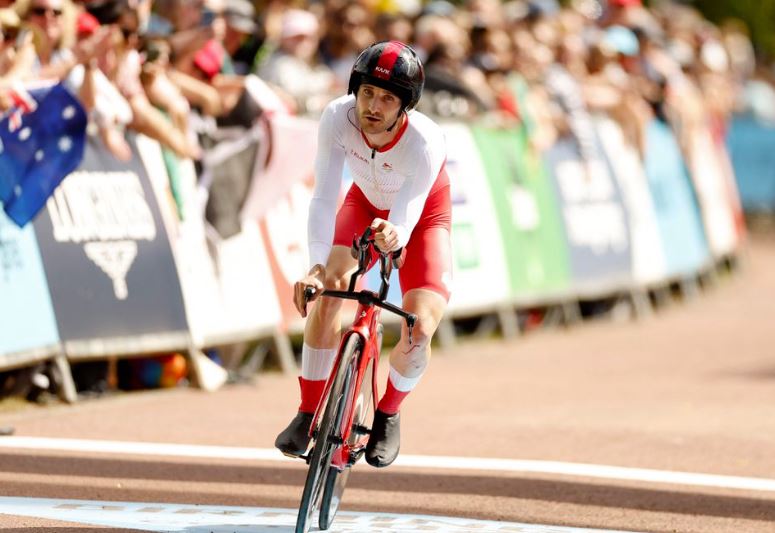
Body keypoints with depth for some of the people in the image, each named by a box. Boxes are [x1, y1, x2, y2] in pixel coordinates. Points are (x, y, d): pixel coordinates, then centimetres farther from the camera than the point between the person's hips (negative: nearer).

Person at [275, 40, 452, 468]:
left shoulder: (425, 144, -38)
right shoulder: (338, 117, -32)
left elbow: (406, 217, -42)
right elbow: (323, 199, -34)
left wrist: (394, 236, -67)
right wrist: (317, 265, -47)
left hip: (422, 217, -2)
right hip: (366, 204, 2)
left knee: (419, 332, -19)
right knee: (326, 291, -23)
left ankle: (388, 413, 12)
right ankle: (309, 414, -5)